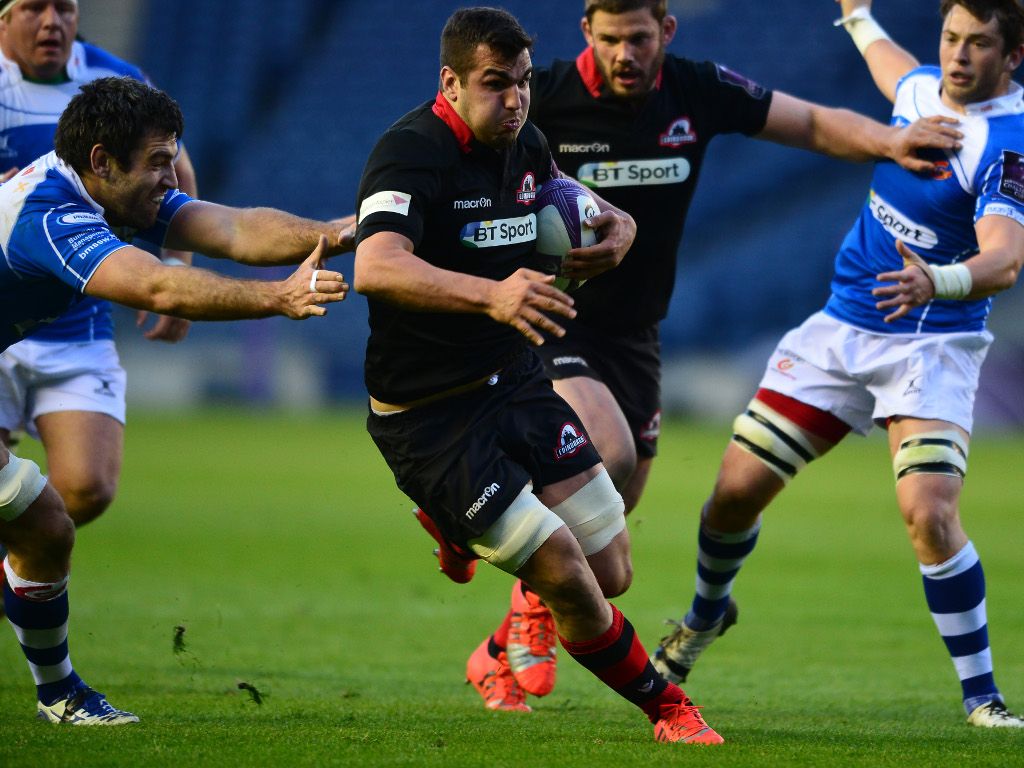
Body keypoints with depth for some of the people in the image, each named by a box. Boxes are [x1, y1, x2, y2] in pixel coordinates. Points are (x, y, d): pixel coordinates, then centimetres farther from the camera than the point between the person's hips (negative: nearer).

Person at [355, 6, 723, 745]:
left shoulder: (525, 145, 4)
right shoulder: (412, 152, -21)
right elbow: (377, 267, -39)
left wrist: (612, 225, 3)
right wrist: (491, 295, -53)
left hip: (517, 382, 8)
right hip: (430, 418, -8)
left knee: (611, 572, 4)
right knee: (566, 575, -13)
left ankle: (501, 663, 32)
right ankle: (666, 707, 10)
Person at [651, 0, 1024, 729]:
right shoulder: (922, 87, 3)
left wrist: (937, 282, -55)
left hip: (931, 348, -6)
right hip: (843, 329, 6)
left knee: (931, 516, -26)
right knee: (736, 490, 4)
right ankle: (706, 615, 36)